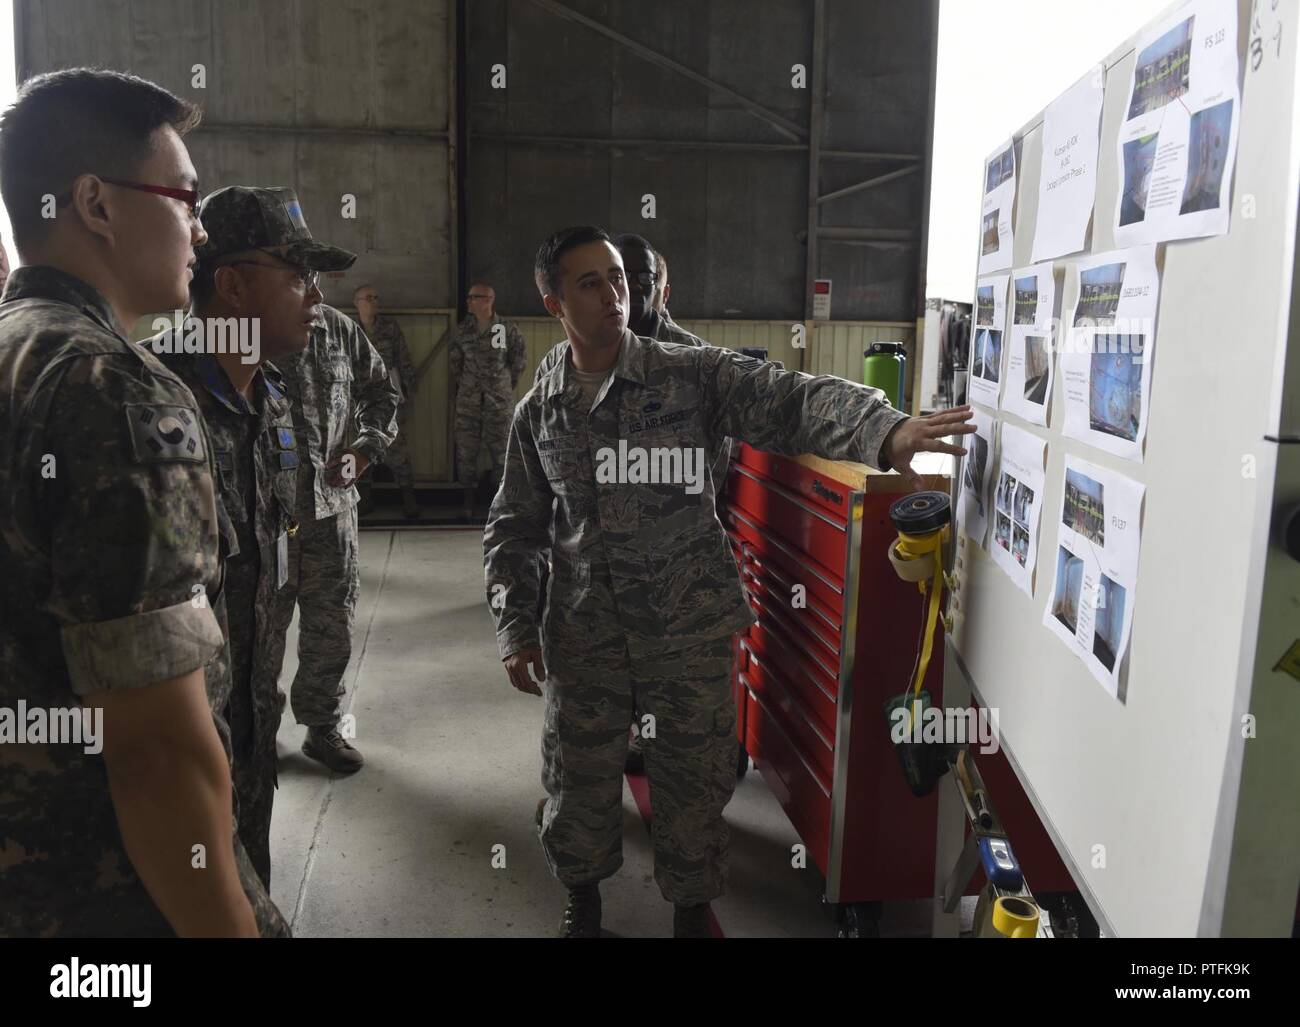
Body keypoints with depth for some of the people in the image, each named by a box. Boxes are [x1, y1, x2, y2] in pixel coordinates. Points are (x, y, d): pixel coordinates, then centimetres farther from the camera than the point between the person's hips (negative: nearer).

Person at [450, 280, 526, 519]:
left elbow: (519, 360, 7)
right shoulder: (462, 330, 1)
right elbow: (454, 360, 15)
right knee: (466, 450, 2)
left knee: (501, 450, 1)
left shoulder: (508, 330, -5)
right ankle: (469, 499, 13)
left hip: (500, 400, -2)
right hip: (468, 400, 2)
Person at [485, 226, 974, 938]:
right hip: (583, 638, 2)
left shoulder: (691, 375, -6)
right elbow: (515, 529, 9)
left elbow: (791, 401, -20)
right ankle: (583, 899, 45)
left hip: (692, 633, -2)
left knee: (694, 786, 12)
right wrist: (514, 627, -1)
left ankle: (691, 911, 39)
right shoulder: (537, 413, 3)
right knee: (578, 784, 15)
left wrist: (887, 430, -37)